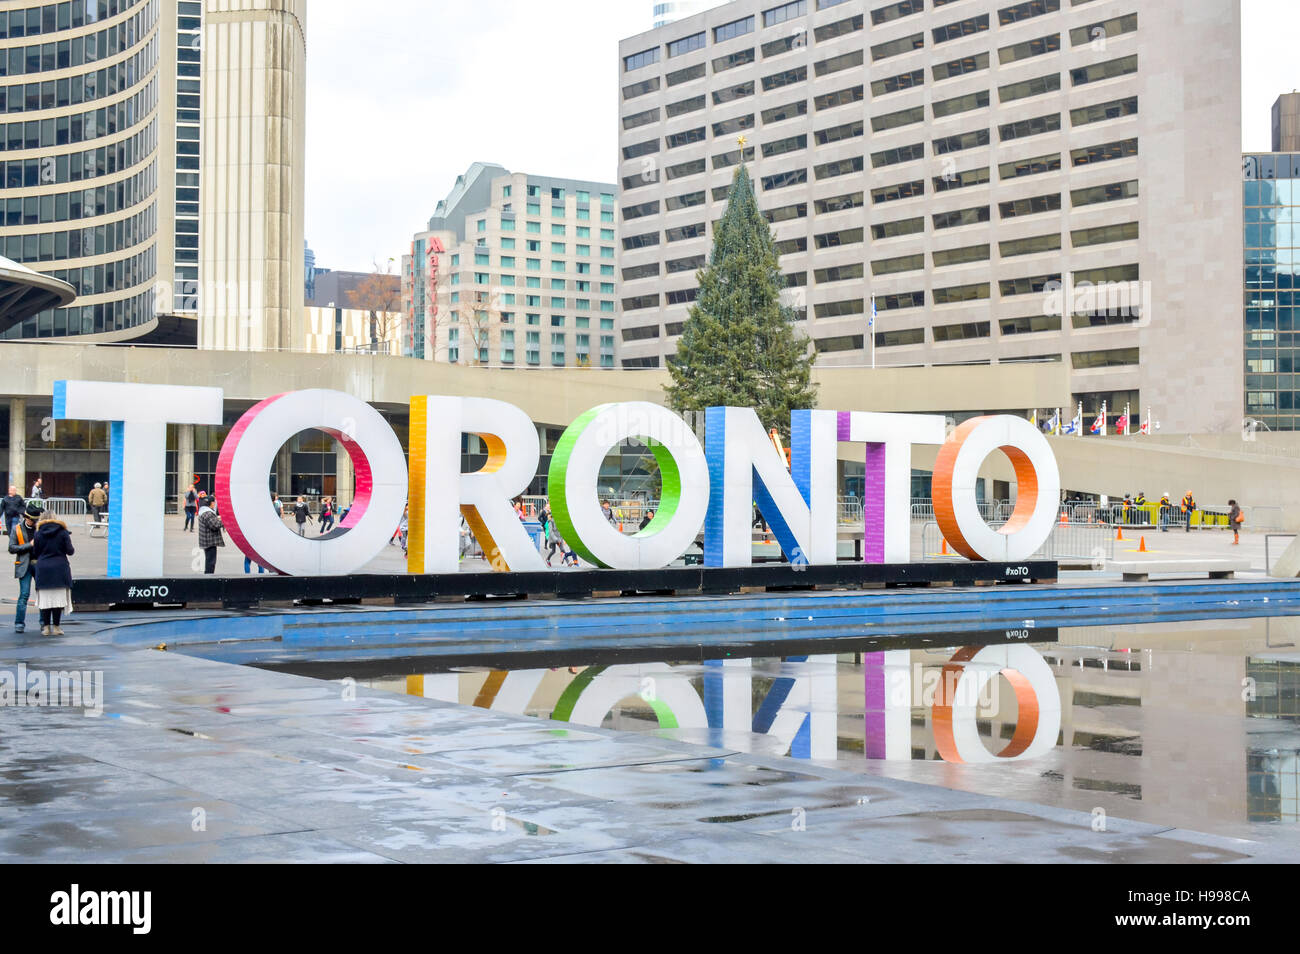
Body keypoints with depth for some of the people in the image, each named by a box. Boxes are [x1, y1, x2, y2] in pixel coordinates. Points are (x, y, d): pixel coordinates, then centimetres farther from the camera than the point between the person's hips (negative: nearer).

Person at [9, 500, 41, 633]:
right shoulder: (17, 529, 2)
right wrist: (29, 545, -12)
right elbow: (12, 548, -3)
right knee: (24, 594, -7)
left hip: (40, 565, 2)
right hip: (24, 566, -1)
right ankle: (19, 623, 1)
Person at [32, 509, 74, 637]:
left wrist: (32, 546, 26)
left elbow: (35, 554, 6)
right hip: (60, 569, -1)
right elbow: (70, 551, -3)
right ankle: (56, 627, 1)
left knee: (45, 599, 6)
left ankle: (46, 627, 5)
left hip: (43, 569, 1)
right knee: (59, 597, 2)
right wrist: (73, 548, 19)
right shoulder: (63, 532, 0)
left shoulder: (39, 534, 3)